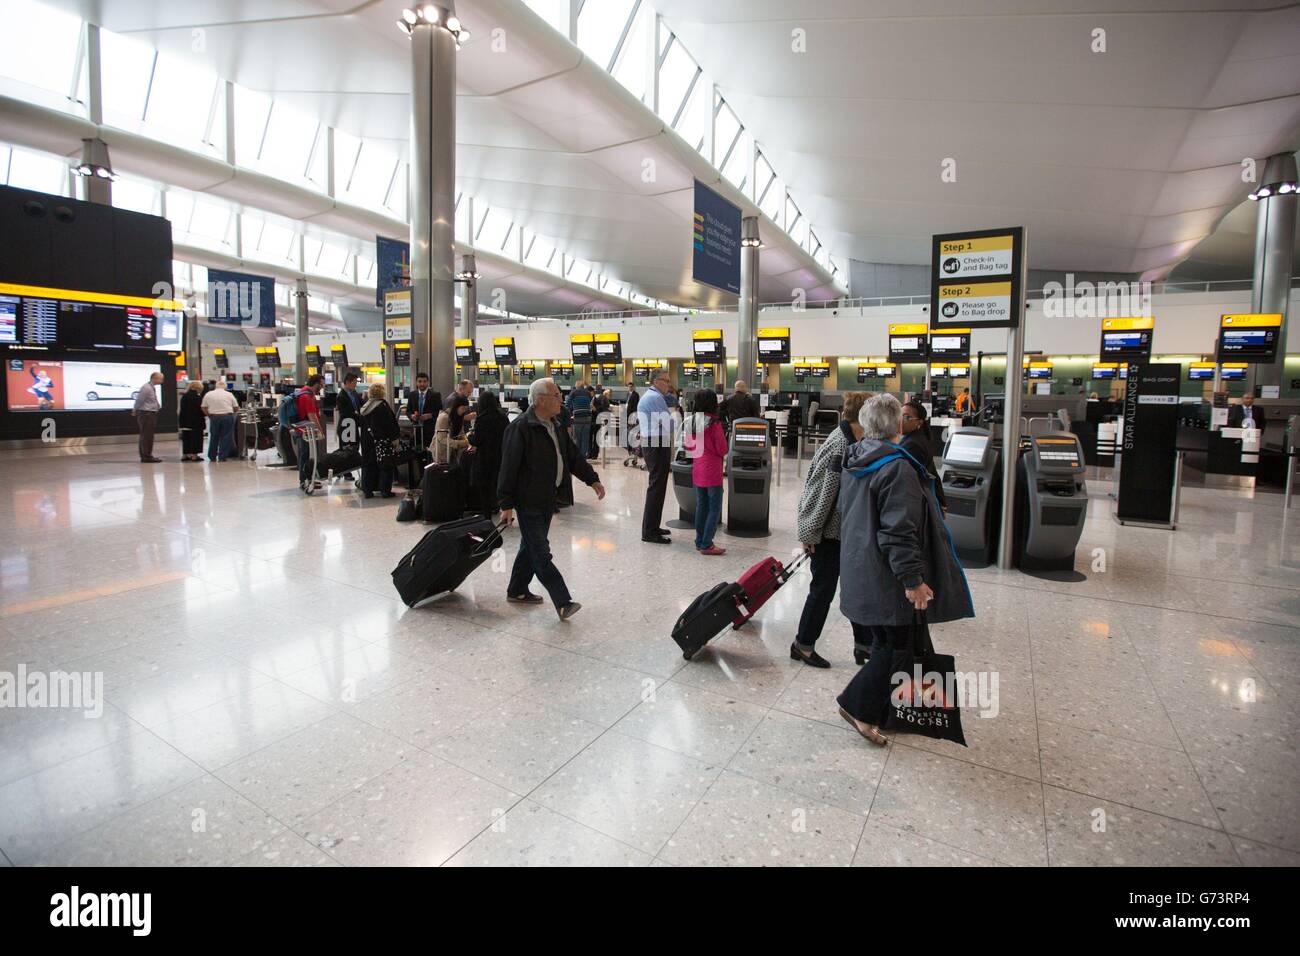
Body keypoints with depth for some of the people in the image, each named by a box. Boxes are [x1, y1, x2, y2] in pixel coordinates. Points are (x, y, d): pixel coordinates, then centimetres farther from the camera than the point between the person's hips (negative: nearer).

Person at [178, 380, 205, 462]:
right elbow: (201, 408, -16)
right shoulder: (197, 397, -15)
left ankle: (185, 454, 18)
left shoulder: (184, 396, 9)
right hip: (195, 421, -7)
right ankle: (194, 455, 1)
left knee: (186, 438, 13)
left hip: (184, 421, 7)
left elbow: (182, 409, 14)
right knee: (196, 438, 0)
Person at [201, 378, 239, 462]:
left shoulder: (208, 394, 5)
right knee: (225, 437, 3)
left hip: (214, 417, 2)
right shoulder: (229, 394, 0)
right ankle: (222, 456, 2)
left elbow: (203, 408, 6)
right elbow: (236, 408, 3)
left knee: (214, 437, 11)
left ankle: (212, 456, 18)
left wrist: (209, 415, 19)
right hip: (227, 416, -2)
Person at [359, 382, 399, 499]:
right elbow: (391, 424, -15)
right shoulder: (383, 406, -14)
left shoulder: (364, 407, 7)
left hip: (368, 441, 7)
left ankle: (367, 490, 15)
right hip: (383, 441, -7)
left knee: (368, 464, 12)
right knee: (386, 466, 1)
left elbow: (361, 424, 13)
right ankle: (385, 490, 3)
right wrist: (395, 437, -9)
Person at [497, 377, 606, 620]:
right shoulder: (521, 428, -16)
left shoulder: (555, 427, 11)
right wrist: (507, 504, -18)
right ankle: (563, 602, -5)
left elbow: (573, 456, 18)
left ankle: (517, 590, 32)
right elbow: (509, 467, -18)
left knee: (531, 547, 18)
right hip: (528, 501, -9)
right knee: (541, 554, -6)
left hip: (547, 499, 9)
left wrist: (592, 479, 10)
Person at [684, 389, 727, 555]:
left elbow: (687, 445, 9)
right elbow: (722, 449, -11)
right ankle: (707, 545, 0)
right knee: (714, 508, 1)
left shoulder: (692, 421, 2)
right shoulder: (714, 423, -16)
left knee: (701, 506, 15)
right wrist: (722, 455, 9)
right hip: (712, 471, -7)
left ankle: (700, 541, 21)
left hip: (697, 469, 7)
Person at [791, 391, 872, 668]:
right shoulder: (840, 446, -23)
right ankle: (803, 645, 20)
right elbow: (822, 492, -22)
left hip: (843, 530, 9)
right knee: (824, 588, 3)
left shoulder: (848, 441, 8)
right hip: (828, 531, -9)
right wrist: (809, 532, -18)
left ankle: (864, 643, 27)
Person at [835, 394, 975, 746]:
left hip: (859, 570, 9)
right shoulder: (898, 468, -20)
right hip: (886, 578, -9)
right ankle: (858, 705, 11)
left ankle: (875, 709, 30)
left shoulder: (854, 463, 8)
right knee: (896, 643, 6)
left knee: (884, 640, 20)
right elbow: (899, 530, -23)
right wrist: (913, 579, -19)